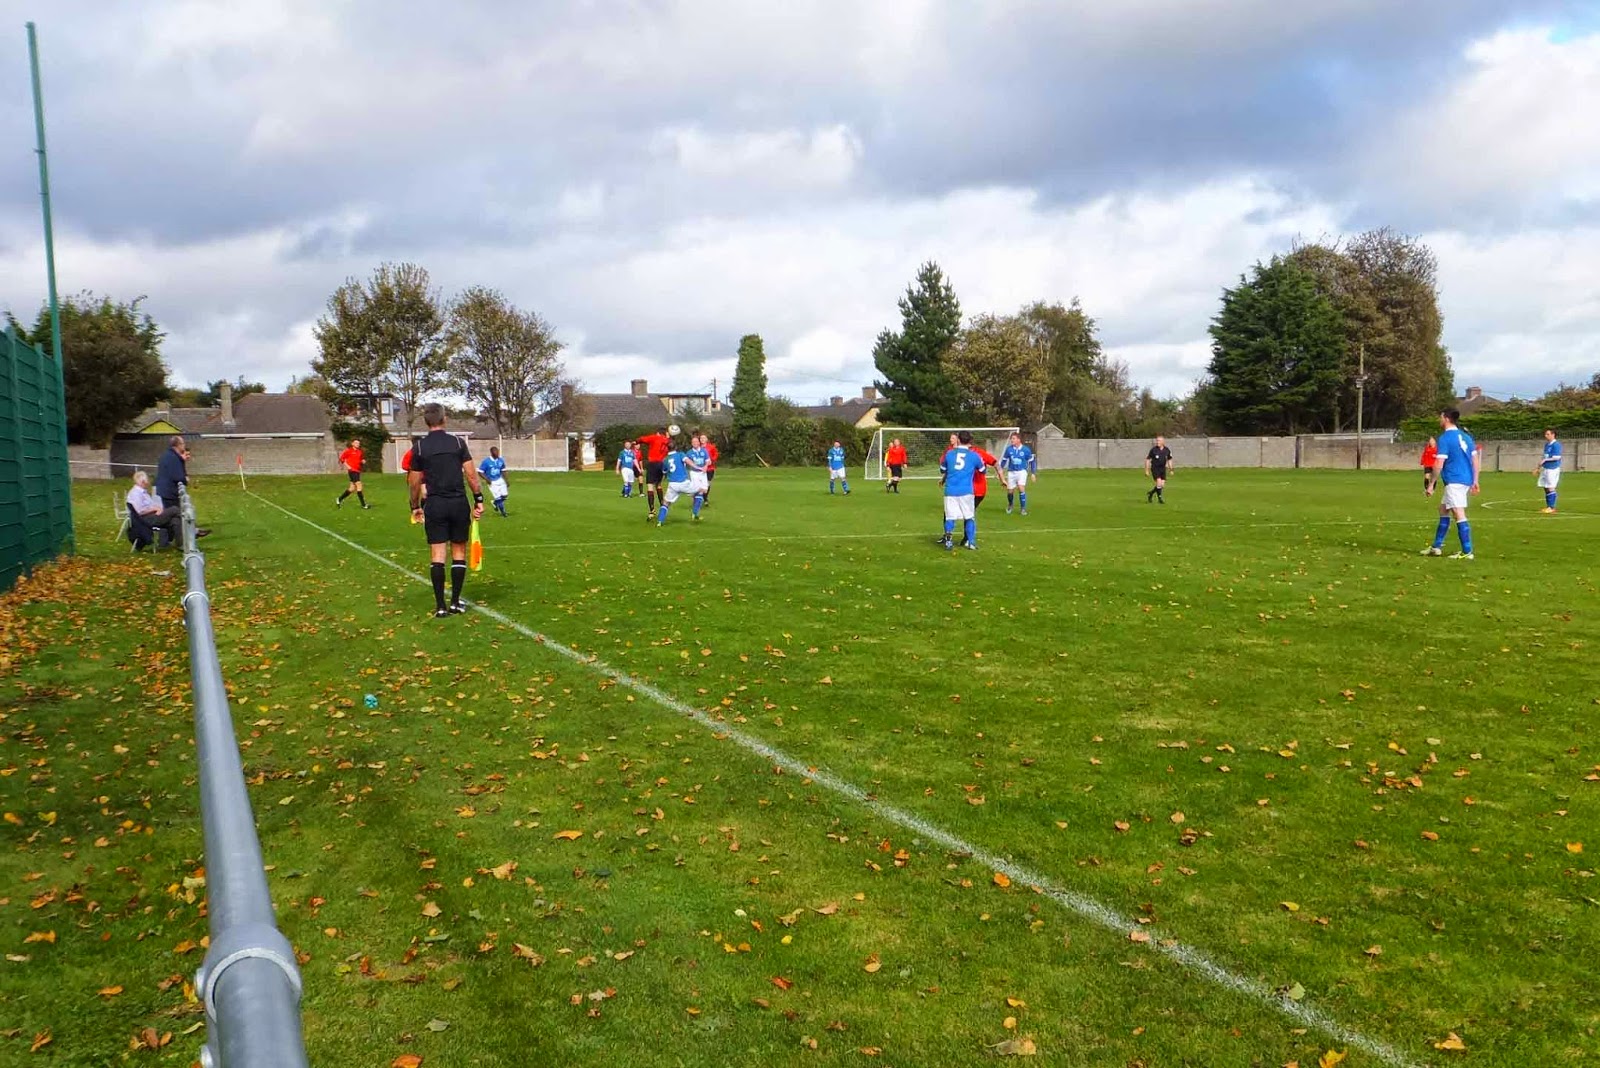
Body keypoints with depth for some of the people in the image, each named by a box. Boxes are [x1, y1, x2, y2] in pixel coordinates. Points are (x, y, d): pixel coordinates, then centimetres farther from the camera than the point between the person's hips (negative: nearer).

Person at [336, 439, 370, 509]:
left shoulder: (359, 452, 15)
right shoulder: (349, 451, -4)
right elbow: (341, 457, -2)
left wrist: (363, 461, 5)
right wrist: (346, 465, -11)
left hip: (357, 471, 8)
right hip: (352, 471, -8)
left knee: (352, 488, 10)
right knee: (359, 485, -14)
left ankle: (340, 499, 26)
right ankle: (363, 504, -14)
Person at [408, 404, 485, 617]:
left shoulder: (419, 447, 0)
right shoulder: (457, 442, -2)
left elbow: (415, 481, 5)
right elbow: (471, 474, -4)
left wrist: (415, 506, 17)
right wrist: (479, 499, 3)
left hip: (434, 505, 0)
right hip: (459, 503, 0)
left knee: (437, 555, 2)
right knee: (459, 553, 9)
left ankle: (440, 606, 0)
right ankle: (455, 602, 11)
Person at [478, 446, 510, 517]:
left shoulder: (501, 461, 0)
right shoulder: (486, 461, -16)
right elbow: (480, 472, -12)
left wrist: (506, 481, 10)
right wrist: (486, 479, -23)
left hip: (500, 480, 5)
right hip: (492, 482, -5)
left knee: (504, 495, 0)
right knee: (498, 498, -5)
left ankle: (495, 503, 32)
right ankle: (503, 513, 12)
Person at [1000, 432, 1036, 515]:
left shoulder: (1026, 450, -8)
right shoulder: (1009, 449, -5)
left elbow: (1032, 461, 4)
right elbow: (1004, 459, 10)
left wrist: (1033, 473, 4)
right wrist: (1001, 469, 7)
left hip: (1022, 471, -2)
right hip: (1011, 472, 2)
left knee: (1021, 488, -21)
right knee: (1010, 491, 5)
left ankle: (1023, 508, -6)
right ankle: (1010, 505, 36)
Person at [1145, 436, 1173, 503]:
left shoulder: (1167, 450, 0)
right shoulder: (1153, 449, -10)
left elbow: (1169, 460, 14)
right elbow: (1147, 459, -4)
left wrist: (1171, 470, 9)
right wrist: (1146, 470, -7)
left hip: (1163, 468, 4)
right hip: (1155, 468, -4)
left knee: (1162, 485, 1)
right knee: (1159, 482, -18)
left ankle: (1150, 494, 25)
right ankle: (1159, 499, -3)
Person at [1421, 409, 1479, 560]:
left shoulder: (1444, 438, -11)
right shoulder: (1465, 436, 13)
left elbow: (1439, 464, -15)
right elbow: (1476, 459, 13)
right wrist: (1475, 481, 16)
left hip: (1454, 481, -9)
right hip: (1466, 480, 9)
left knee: (1459, 514, -8)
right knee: (1443, 509, 18)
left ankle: (1467, 552, -9)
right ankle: (1436, 547, 23)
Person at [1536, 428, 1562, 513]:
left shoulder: (1556, 445, -13)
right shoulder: (1547, 445, 15)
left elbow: (1557, 457, -21)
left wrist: (1544, 460, -14)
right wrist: (1539, 467, 22)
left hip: (1552, 469, -9)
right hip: (1545, 469, 9)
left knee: (1550, 488, -7)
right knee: (1545, 488, 11)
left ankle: (1552, 508, -3)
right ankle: (1548, 506, 17)